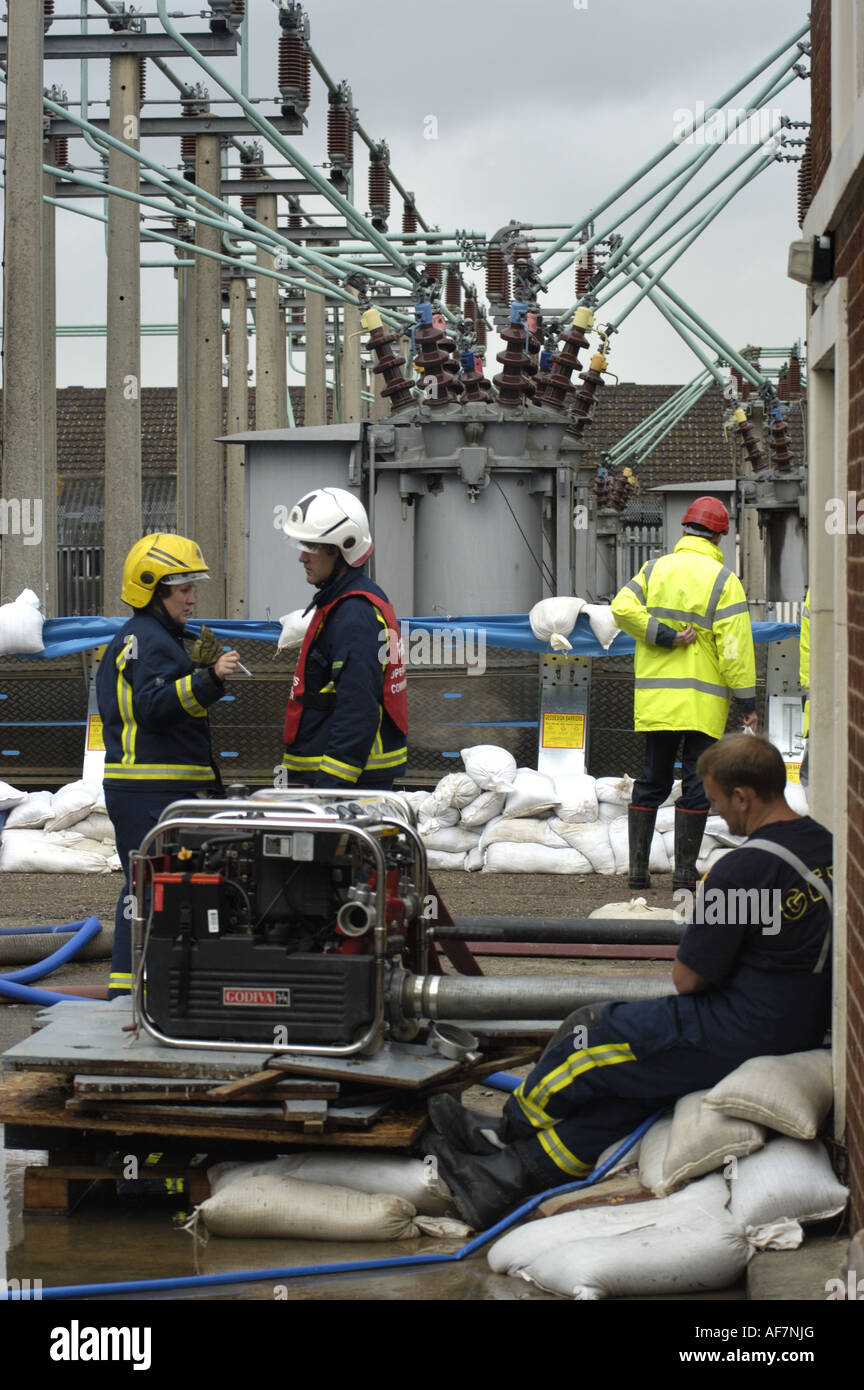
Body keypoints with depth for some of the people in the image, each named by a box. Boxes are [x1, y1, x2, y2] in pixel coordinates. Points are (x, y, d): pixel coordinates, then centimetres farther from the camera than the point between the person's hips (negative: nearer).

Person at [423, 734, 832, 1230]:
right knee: (629, 1078, 12)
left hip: (742, 1034, -9)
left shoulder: (744, 868, -23)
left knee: (588, 1039, 7)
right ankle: (516, 1171, 11)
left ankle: (510, 1128, 30)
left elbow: (688, 978, -15)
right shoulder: (825, 844, 5)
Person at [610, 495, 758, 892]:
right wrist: (747, 701, -6)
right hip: (703, 700, -4)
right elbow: (734, 647, -10)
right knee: (696, 783, 1)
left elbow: (622, 607, -9)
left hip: (655, 697, 4)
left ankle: (638, 867, 9)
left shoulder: (655, 569, 7)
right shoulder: (723, 580, -5)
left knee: (651, 781, 12)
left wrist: (664, 636, -6)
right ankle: (685, 871, 0)